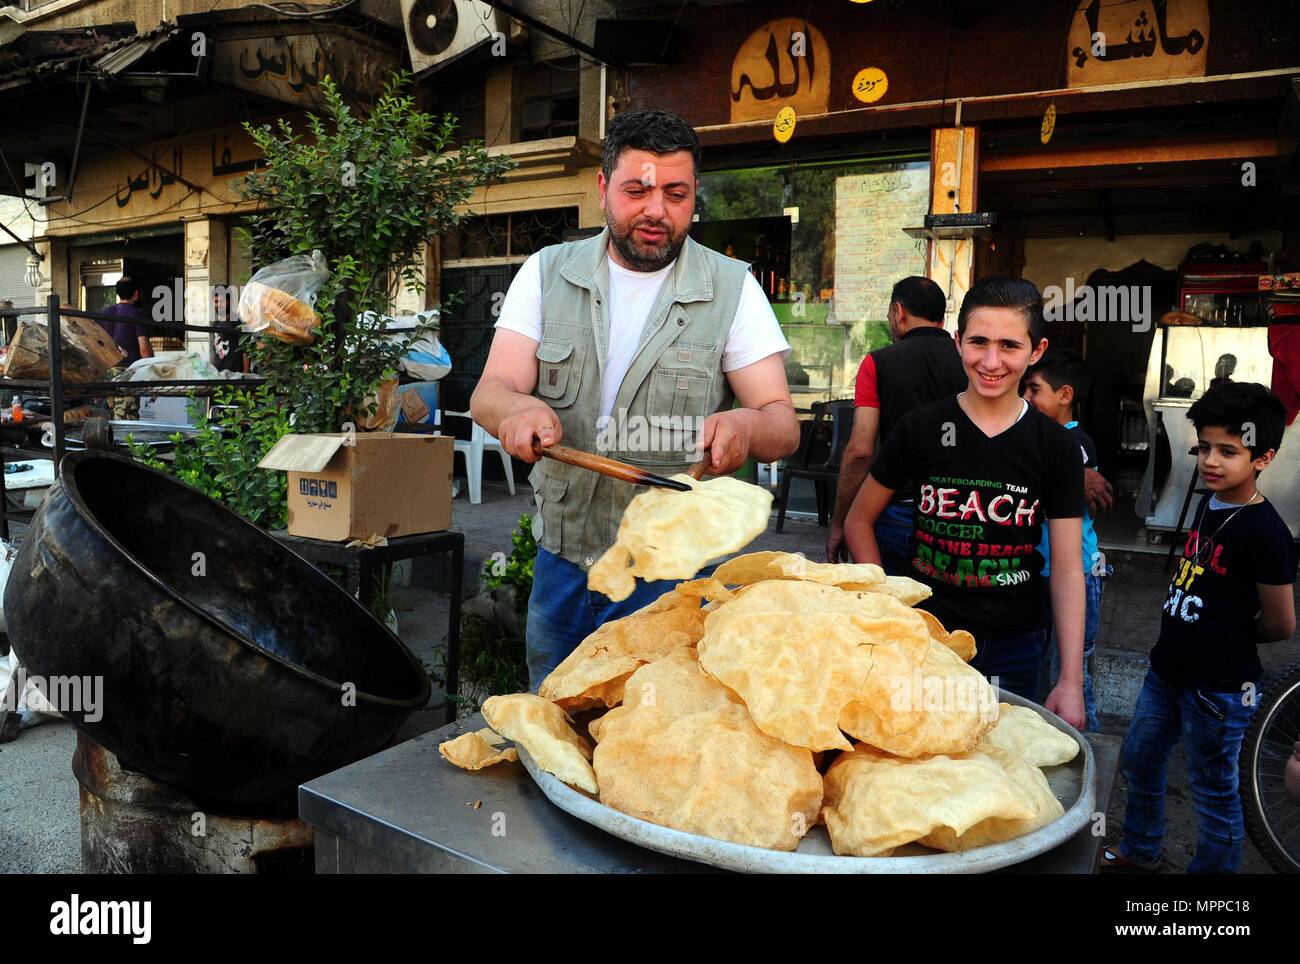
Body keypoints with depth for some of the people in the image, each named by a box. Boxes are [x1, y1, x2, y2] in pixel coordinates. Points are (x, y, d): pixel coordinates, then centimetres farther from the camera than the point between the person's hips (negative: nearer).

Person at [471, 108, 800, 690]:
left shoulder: (731, 288, -4)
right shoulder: (547, 272, 2)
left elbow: (783, 427, -7)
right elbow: (489, 393, -6)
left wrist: (747, 426, -31)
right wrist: (519, 409, -31)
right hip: (560, 561, 3)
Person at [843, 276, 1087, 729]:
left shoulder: (1056, 447, -4)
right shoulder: (920, 428, -6)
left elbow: (1067, 567, -5)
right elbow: (859, 521, 3)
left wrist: (1071, 682, -10)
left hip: (1014, 645, 1)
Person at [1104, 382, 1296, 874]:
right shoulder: (1208, 503, 4)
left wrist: (1229, 638, 2)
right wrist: (1203, 627, 5)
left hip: (1218, 687, -9)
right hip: (1168, 669, 9)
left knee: (1214, 792, 9)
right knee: (1138, 760, 23)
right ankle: (1140, 851, 44)